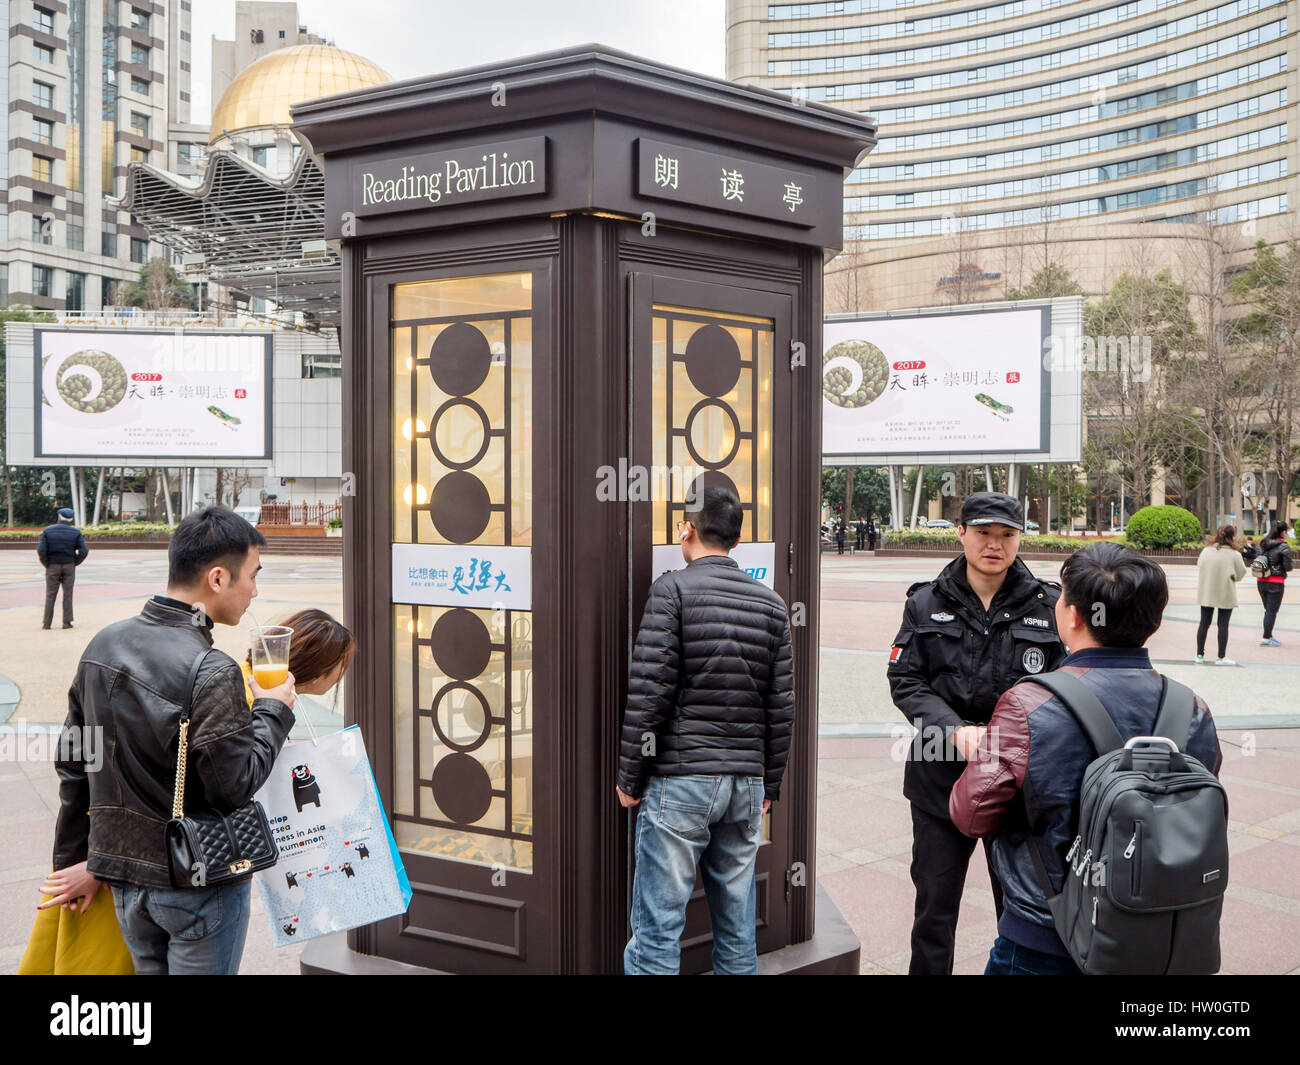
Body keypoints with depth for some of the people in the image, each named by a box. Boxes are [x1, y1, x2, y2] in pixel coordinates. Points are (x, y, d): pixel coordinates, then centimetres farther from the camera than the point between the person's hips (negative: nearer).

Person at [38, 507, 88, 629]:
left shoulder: (48, 530, -5)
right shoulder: (75, 532, -4)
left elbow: (41, 550, -13)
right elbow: (84, 551, -10)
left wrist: (46, 564, 0)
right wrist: (75, 563, 3)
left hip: (52, 566, 0)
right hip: (69, 566, 0)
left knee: (50, 595, 6)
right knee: (68, 594, 5)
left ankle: (47, 623, 4)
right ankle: (67, 622, 3)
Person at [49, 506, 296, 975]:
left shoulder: (104, 644, 1)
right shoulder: (212, 674, -24)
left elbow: (73, 761, 8)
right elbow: (234, 785, -20)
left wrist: (70, 861, 17)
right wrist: (273, 712, -5)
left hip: (123, 874, 7)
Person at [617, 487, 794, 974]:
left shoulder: (673, 589, -5)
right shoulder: (770, 603, 10)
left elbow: (649, 691, -11)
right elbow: (781, 705, 10)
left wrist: (630, 777, -3)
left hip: (680, 778, -5)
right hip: (746, 782, 5)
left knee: (657, 926, 0)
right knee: (737, 927, 12)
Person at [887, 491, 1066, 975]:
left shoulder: (1047, 604, -2)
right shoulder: (926, 602, 1)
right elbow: (904, 680, -3)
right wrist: (955, 730, -19)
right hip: (940, 777, 1)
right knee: (935, 902, 12)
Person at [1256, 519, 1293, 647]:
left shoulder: (1263, 544, 6)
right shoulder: (1284, 546, -12)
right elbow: (1288, 567, -12)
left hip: (1261, 581, 6)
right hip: (1276, 583, -6)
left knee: (1268, 610, 17)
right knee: (1272, 611, 2)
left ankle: (1269, 636, 23)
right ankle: (1266, 638, 4)